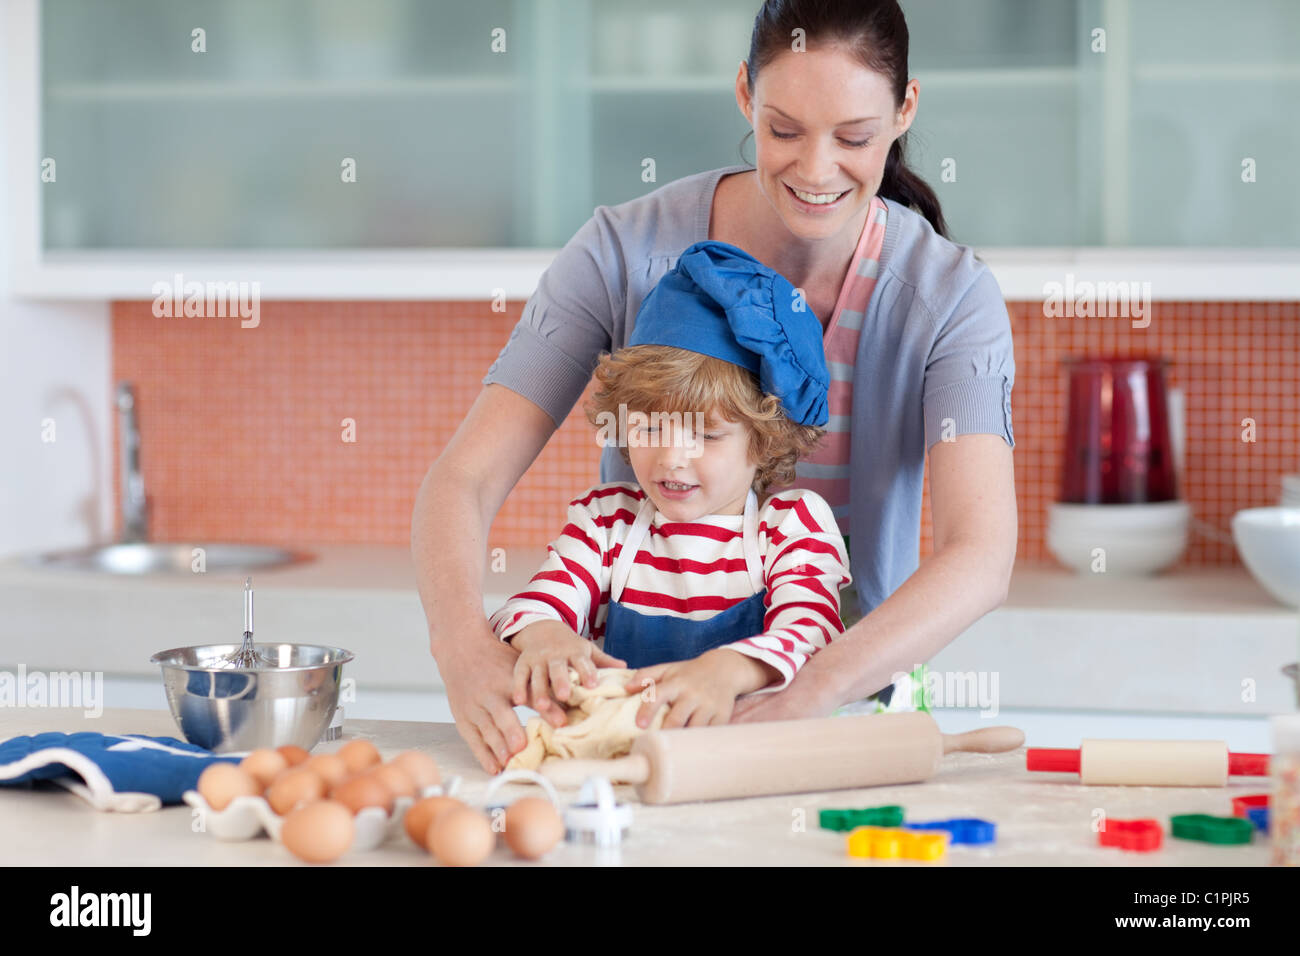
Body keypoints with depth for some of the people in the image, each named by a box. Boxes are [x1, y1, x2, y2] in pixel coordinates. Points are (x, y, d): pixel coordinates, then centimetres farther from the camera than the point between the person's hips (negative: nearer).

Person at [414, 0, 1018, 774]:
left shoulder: (950, 296, -10)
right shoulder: (627, 251, -9)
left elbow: (980, 559, -23)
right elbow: (464, 480, -13)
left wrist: (807, 695, -41)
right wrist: (464, 642, -35)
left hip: (838, 716, 1)